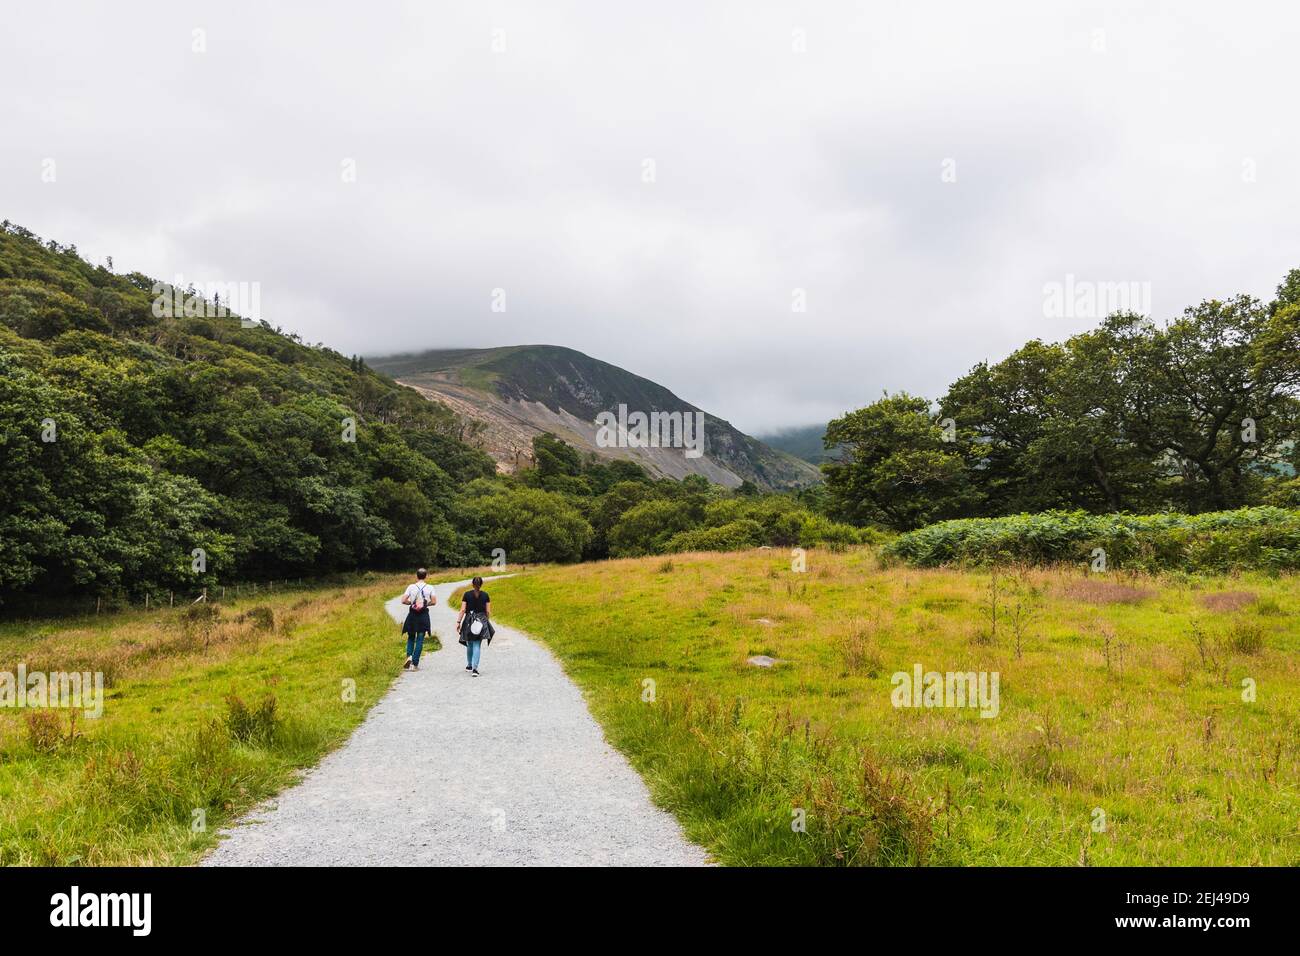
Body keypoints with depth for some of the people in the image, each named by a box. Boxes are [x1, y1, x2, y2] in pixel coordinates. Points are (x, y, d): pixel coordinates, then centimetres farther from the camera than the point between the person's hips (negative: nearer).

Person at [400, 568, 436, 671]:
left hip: (412, 614, 0)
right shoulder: (429, 588, -3)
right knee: (420, 639, 4)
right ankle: (415, 664, 2)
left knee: (411, 637, 18)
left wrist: (411, 602, 9)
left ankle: (409, 656, -5)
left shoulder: (411, 587, -4)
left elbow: (403, 600, -8)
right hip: (424, 615, 0)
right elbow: (434, 601, -4)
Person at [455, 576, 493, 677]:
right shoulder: (485, 595, -1)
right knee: (477, 645, -1)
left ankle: (469, 665, 31)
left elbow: (463, 610, -6)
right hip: (482, 620, 0)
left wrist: (458, 622, -3)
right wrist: (486, 621, 16)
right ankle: (475, 668, -13)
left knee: (469, 644, 17)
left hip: (469, 621, 1)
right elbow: (488, 611, 1)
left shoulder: (467, 594, -3)